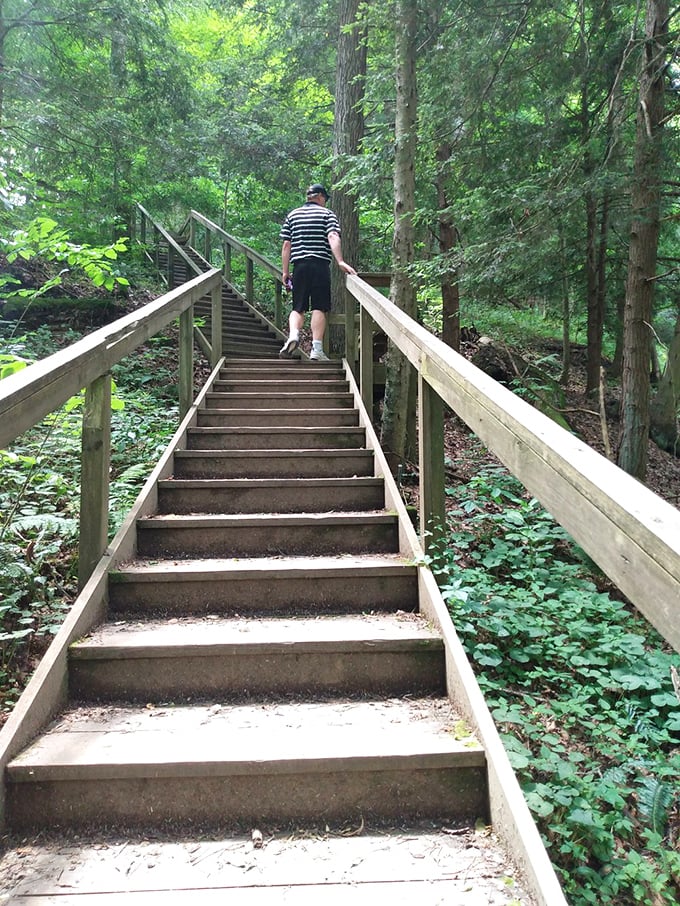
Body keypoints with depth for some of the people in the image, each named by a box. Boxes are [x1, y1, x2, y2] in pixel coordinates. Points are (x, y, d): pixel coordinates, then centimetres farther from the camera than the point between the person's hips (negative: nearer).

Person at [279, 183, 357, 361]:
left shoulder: (292, 215, 16)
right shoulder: (327, 214, 6)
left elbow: (286, 245, 11)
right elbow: (333, 237, -11)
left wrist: (285, 271, 14)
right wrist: (340, 261, -20)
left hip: (299, 265, 3)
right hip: (321, 265, -3)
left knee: (298, 307, 9)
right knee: (319, 307, -2)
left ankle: (293, 335, -18)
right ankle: (317, 349, -6)